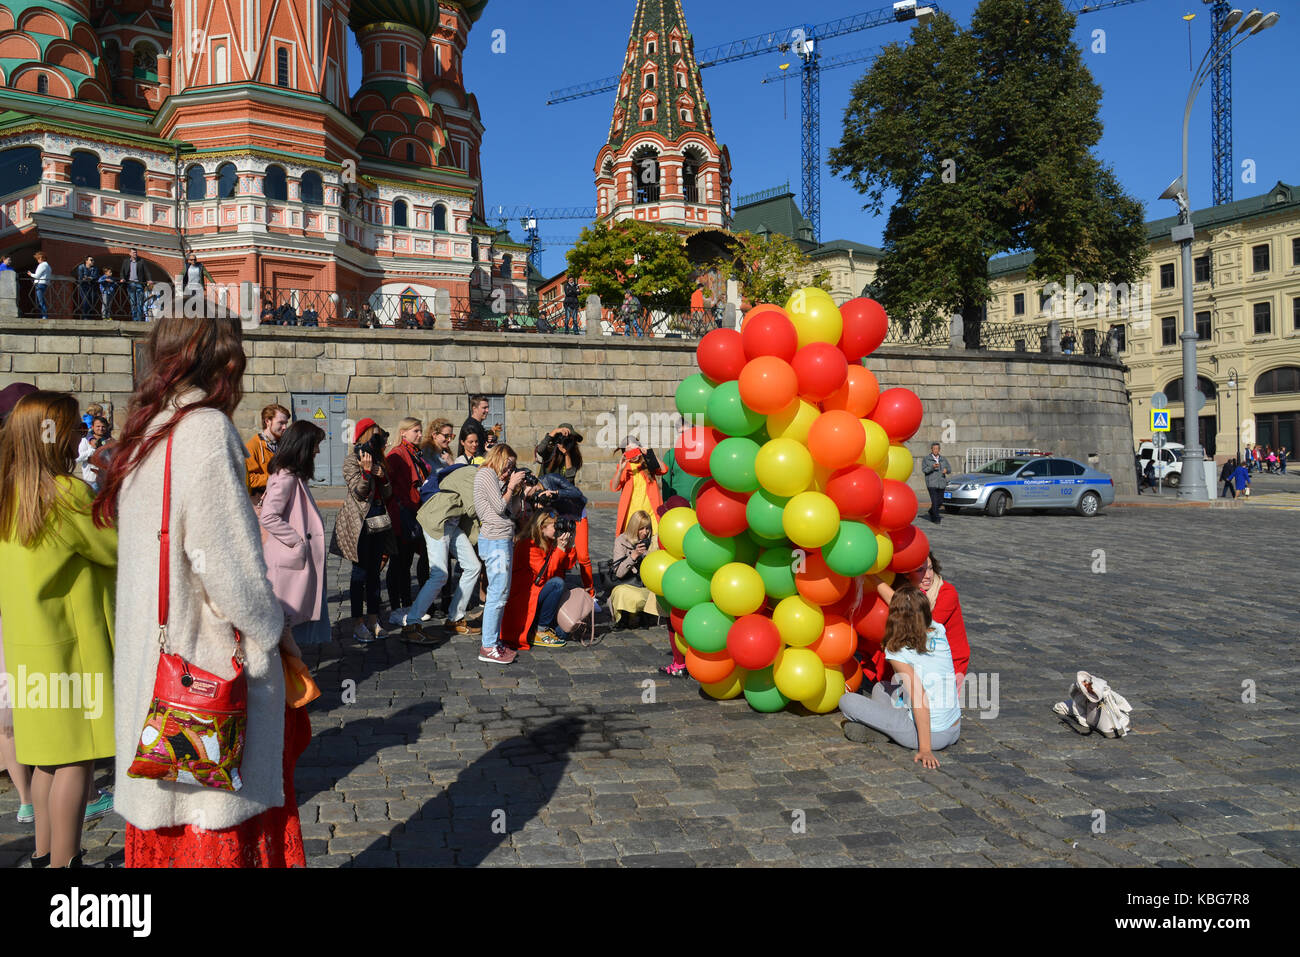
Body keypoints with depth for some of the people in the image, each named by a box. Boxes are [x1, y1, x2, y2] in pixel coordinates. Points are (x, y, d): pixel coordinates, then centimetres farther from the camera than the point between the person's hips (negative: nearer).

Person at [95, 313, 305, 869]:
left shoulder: (146, 433, 10)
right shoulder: (206, 430, -16)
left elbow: (159, 551, 13)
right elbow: (226, 558, -19)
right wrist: (272, 629, -4)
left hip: (150, 655, 8)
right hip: (209, 660, -8)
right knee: (218, 821, 2)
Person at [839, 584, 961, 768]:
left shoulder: (898, 651, -16)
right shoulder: (938, 633, 1)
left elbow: (919, 699, -22)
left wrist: (925, 748, -21)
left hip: (928, 734, -7)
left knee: (847, 701, 1)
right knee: (879, 688, 24)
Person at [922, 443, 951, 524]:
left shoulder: (943, 459, 14)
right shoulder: (927, 459, 3)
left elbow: (949, 469, 11)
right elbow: (924, 470, -8)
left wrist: (946, 470, -13)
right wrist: (932, 467, -24)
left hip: (941, 484, 4)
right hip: (931, 484, -4)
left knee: (940, 502, 7)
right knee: (935, 501, -12)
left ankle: (932, 511, 33)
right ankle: (936, 518, -7)